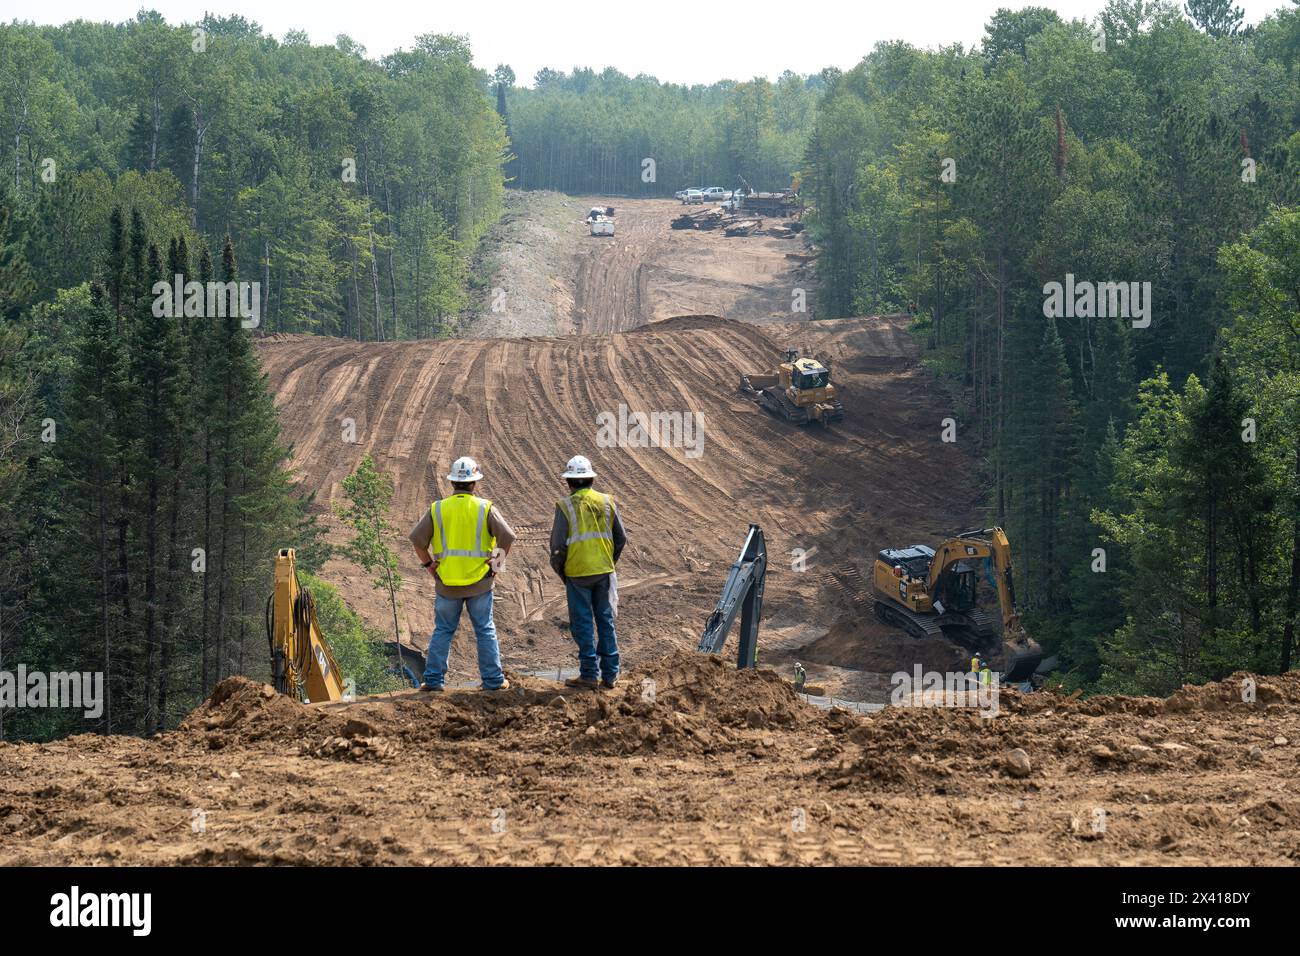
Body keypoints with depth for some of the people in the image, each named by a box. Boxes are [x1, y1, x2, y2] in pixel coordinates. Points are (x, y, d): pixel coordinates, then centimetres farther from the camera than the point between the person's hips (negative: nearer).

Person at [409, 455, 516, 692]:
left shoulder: (437, 509, -2)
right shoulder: (485, 508, -5)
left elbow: (417, 538, -5)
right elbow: (507, 536, -12)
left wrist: (428, 564, 5)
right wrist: (496, 563, -1)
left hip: (447, 583, 1)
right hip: (480, 583, -1)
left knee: (442, 631, 11)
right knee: (485, 631, 8)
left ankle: (433, 679, 7)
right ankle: (493, 679, 8)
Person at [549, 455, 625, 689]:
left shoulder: (566, 506, -8)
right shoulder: (606, 502, 3)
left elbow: (558, 545, -9)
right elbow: (620, 538, 7)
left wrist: (560, 571, 7)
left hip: (578, 573, -3)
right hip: (605, 572, 4)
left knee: (583, 624, 3)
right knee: (606, 621, 10)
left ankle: (589, 674, 3)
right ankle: (610, 674, 11)